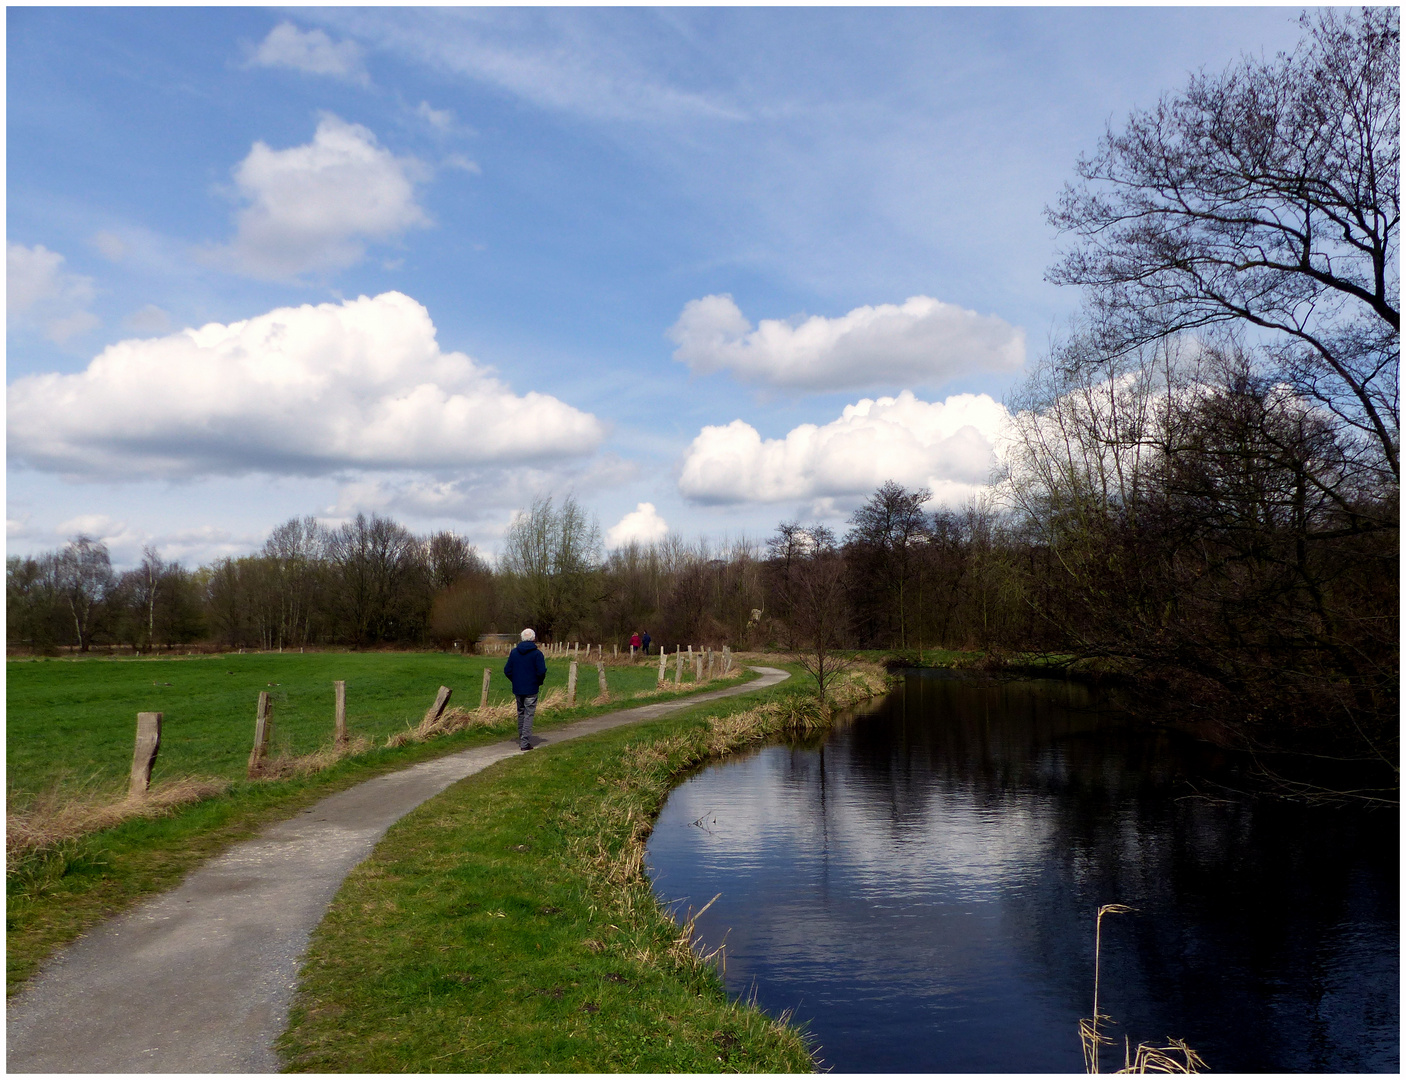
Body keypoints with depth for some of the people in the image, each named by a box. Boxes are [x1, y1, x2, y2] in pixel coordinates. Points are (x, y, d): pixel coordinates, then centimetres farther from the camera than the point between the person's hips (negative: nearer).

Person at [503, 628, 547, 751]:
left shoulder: (514, 652, 4)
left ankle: (521, 740, 23)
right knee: (528, 715, -1)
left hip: (517, 689, 4)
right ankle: (525, 743, -5)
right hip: (531, 690, -4)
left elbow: (507, 670, 4)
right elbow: (541, 671, -15)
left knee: (520, 713, 17)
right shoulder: (537, 653, -10)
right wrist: (539, 682, 3)